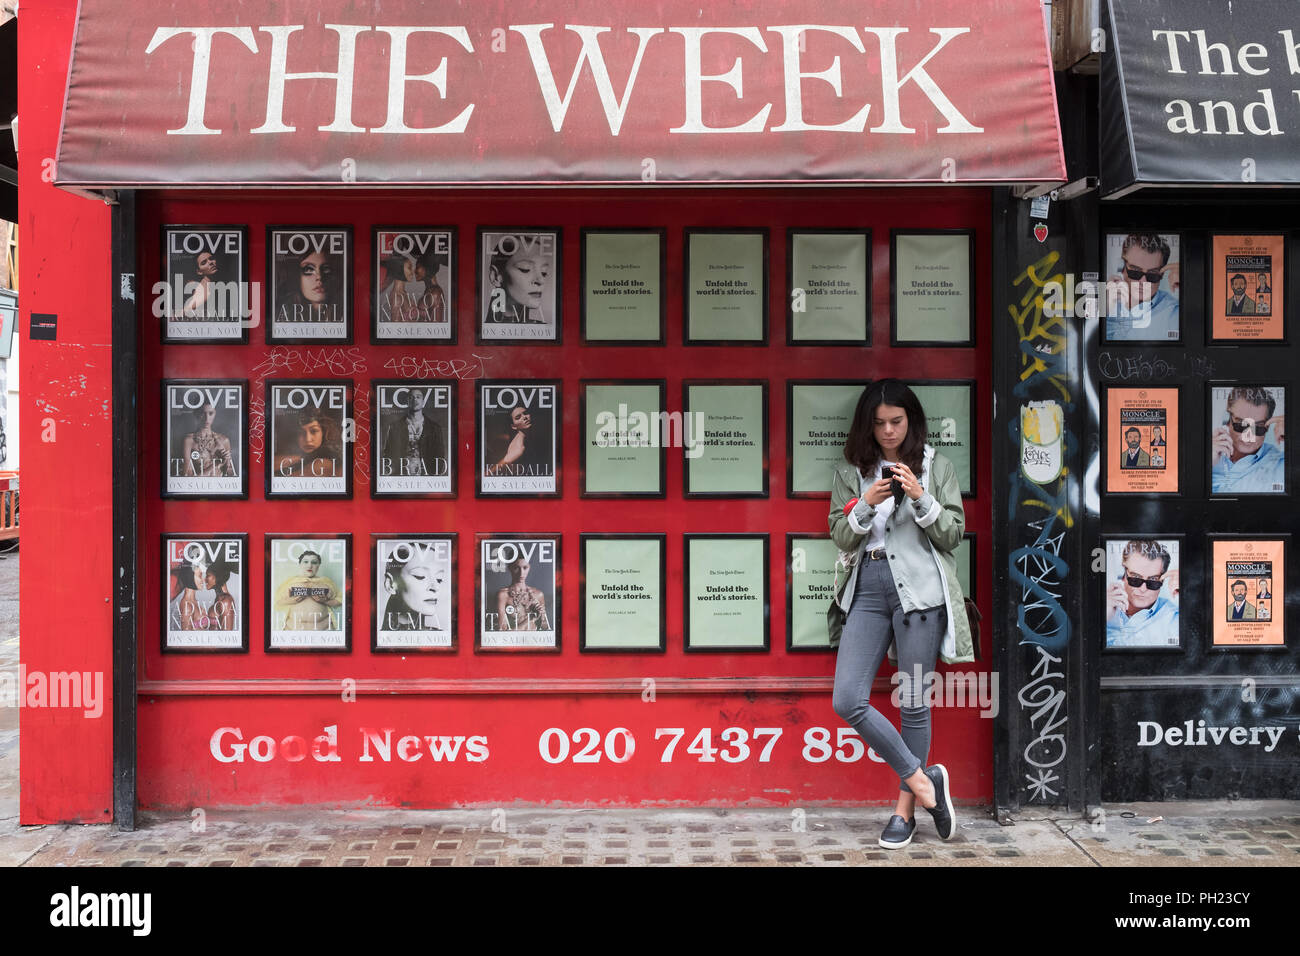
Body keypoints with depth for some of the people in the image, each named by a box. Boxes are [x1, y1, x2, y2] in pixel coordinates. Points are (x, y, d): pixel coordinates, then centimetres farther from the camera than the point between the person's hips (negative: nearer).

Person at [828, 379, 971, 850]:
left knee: (913, 704, 2)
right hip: (867, 587, 3)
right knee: (847, 701, -8)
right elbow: (839, 536, 7)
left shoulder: (936, 466, 7)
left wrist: (920, 498, -12)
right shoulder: (850, 473, 12)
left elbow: (953, 533, 3)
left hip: (918, 586, -2)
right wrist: (866, 504, -10)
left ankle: (905, 808, 16)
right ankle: (922, 777, 8)